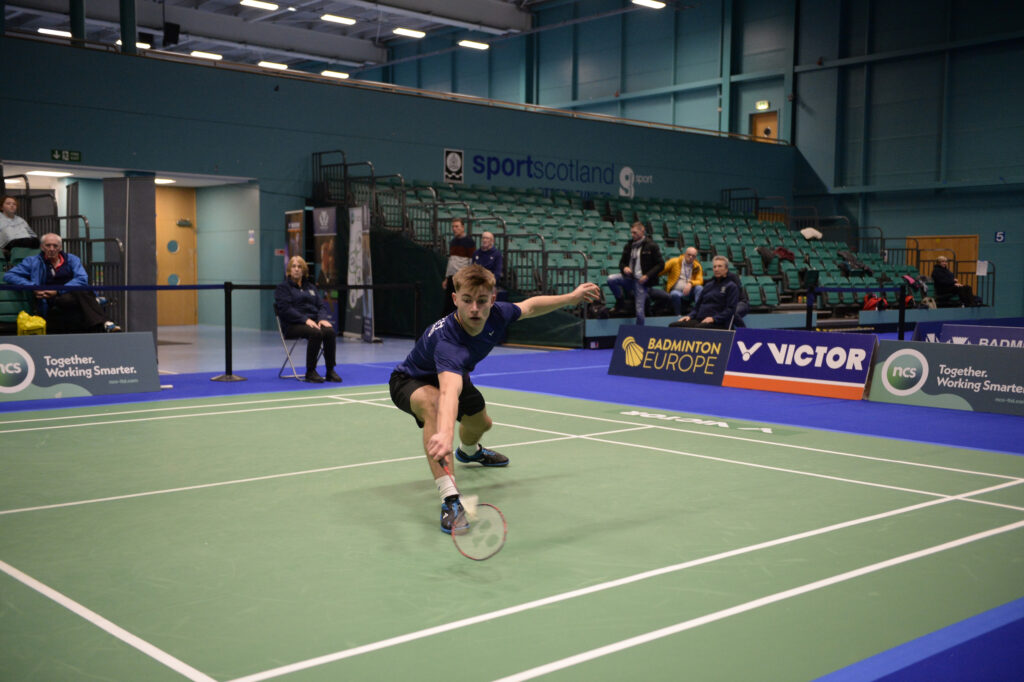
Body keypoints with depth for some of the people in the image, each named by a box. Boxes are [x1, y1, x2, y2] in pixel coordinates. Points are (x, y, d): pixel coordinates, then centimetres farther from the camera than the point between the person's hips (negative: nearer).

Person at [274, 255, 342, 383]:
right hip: (293, 325, -5)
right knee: (316, 333, -36)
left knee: (330, 332, -29)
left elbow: (322, 305, 14)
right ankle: (310, 372, -26)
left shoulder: (311, 287, 24)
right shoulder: (282, 288, 7)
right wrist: (305, 319, -21)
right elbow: (285, 309, -9)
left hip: (314, 322, 5)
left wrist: (323, 318, -9)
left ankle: (330, 371, -24)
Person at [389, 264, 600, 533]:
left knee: (481, 423, 29)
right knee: (434, 405, -42)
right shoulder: (447, 341, -47)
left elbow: (529, 306, -1)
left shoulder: (496, 314, -25)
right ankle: (449, 498, -42)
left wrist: (572, 297, 7)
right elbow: (449, 391, -66)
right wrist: (444, 434, -84)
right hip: (410, 382, -8)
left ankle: (469, 451, 70)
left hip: (452, 376, 8)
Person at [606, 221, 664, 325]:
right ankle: (620, 304, -4)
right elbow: (622, 262, 21)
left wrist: (647, 276, -15)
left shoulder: (651, 246, -4)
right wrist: (624, 268, -5)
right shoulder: (628, 246, 11)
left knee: (640, 310, -5)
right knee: (611, 279, -22)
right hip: (629, 277, 5)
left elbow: (660, 264, -5)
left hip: (641, 280, -4)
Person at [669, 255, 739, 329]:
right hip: (699, 320, 6)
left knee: (697, 328, -42)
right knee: (673, 325, -22)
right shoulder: (708, 285, 27)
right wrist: (690, 316, 6)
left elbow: (730, 310, -5)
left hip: (718, 323, -6)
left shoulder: (731, 286, 6)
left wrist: (713, 318, -18)